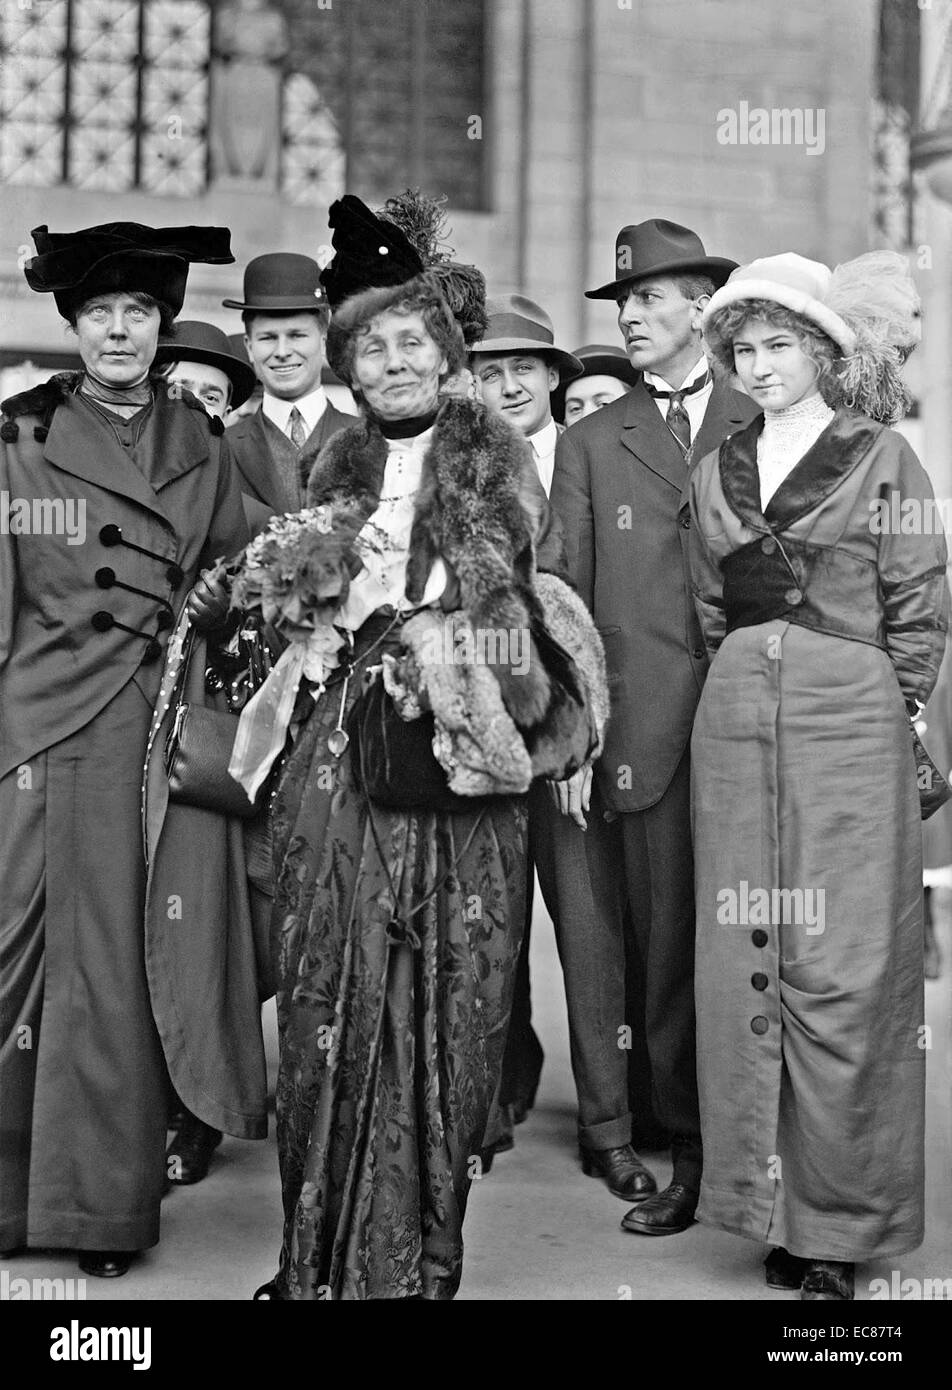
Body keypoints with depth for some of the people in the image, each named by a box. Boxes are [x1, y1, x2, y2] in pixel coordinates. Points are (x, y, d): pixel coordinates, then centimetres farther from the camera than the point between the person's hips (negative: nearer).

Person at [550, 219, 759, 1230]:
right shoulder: (591, 443, 11)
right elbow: (567, 601, 7)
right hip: (644, 721, 0)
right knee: (666, 935, 0)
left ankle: (705, 1147, 13)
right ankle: (685, 1140, 10)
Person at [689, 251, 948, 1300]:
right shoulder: (716, 471, 14)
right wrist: (752, 683, 12)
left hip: (850, 723, -4)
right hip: (734, 725, 4)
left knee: (840, 969, -4)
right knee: (742, 965, 3)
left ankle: (843, 1219, 7)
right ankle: (771, 1203, 15)